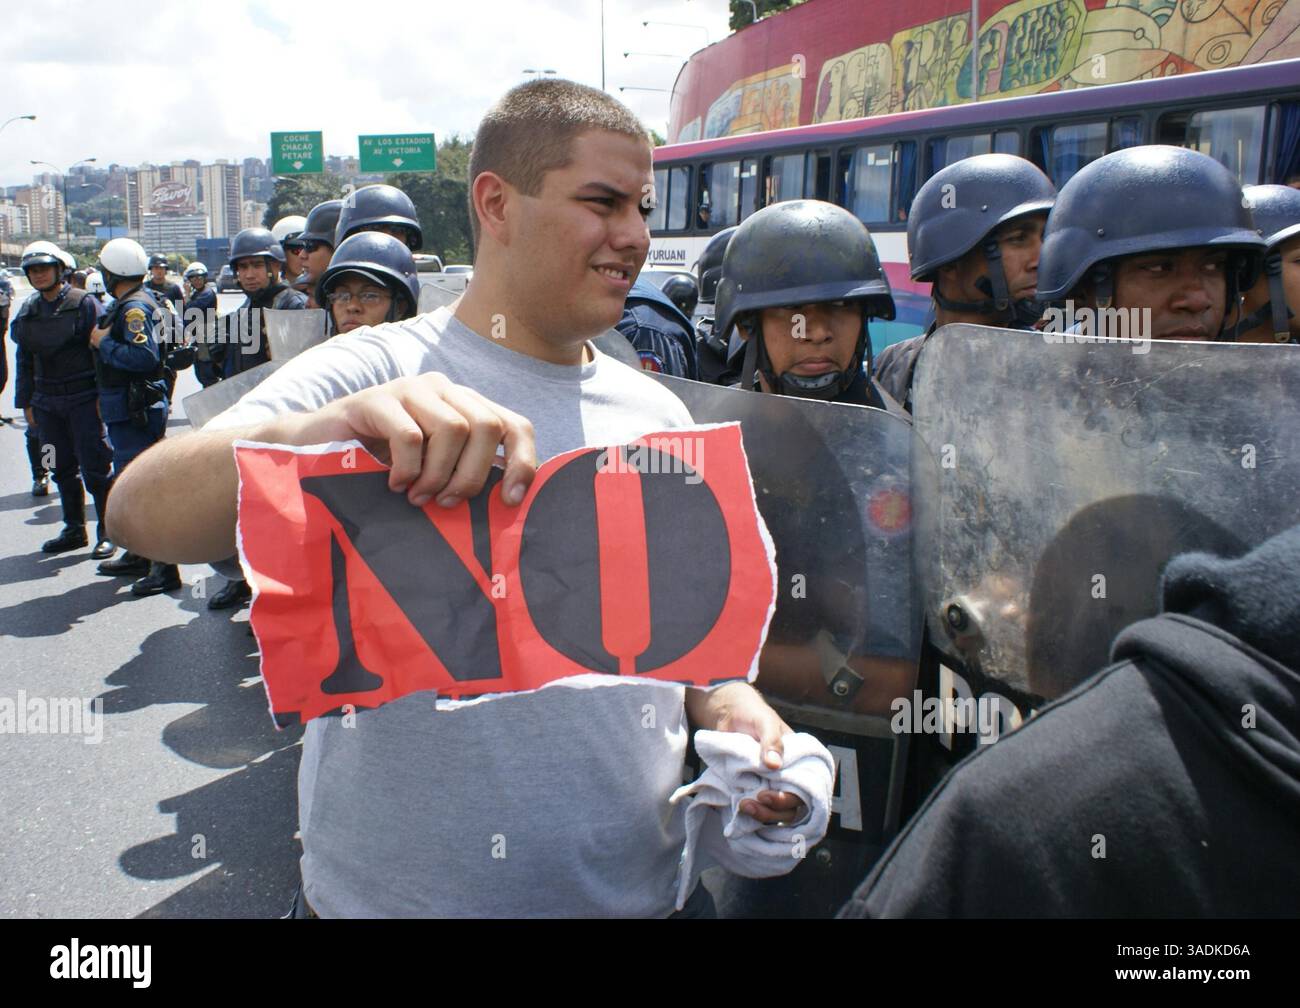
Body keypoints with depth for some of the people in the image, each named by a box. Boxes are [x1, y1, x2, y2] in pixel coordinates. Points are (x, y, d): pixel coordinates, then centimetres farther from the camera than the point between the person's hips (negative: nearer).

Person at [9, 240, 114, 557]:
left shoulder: (84, 303, -4)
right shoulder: (28, 312, 12)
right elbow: (24, 361, 17)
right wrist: (27, 402, 14)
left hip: (84, 399, -6)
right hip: (47, 402, 6)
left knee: (94, 467, -5)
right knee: (63, 469, 11)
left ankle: (107, 531, 4)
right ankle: (74, 530, 22)